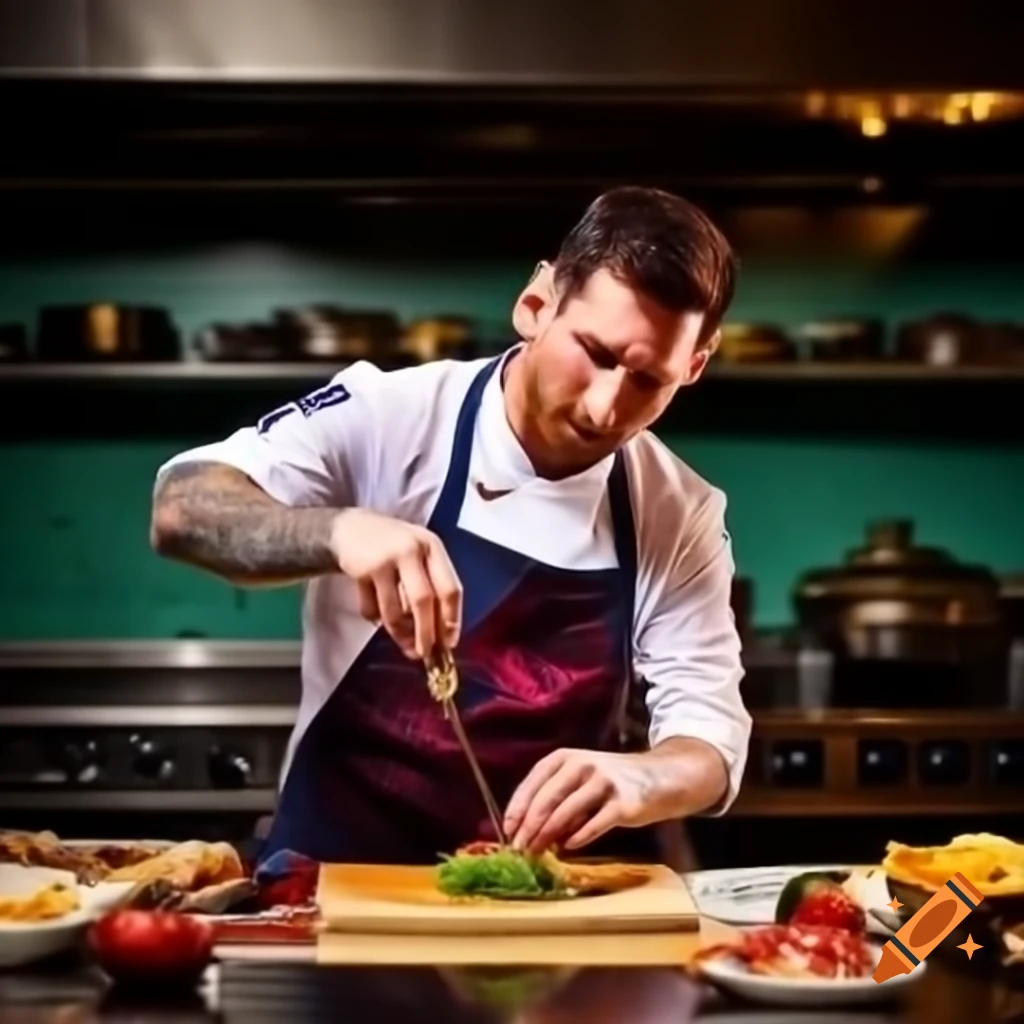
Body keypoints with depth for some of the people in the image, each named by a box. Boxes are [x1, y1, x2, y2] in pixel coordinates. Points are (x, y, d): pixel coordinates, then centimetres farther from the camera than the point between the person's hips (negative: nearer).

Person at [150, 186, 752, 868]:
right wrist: (341, 530, -37)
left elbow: (711, 747, -5)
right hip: (336, 873, -1)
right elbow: (182, 510, -18)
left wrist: (631, 780, -28)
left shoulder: (682, 519, -2)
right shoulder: (390, 416, -9)